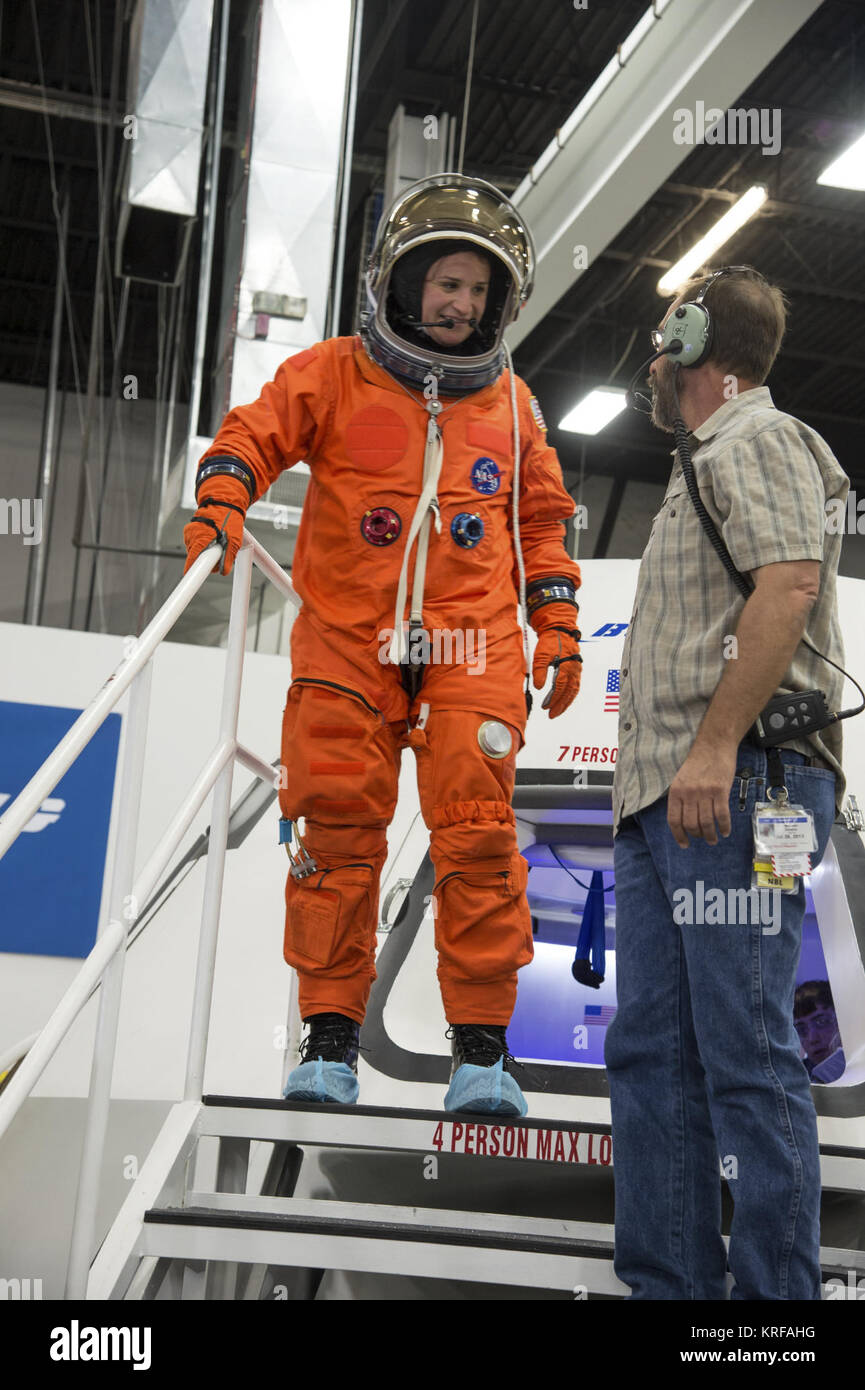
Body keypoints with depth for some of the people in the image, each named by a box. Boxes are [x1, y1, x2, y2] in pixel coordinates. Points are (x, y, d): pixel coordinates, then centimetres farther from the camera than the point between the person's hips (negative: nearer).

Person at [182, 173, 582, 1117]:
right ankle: (330, 1038, 7)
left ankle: (481, 1047, 1)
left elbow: (541, 521, 22)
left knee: (478, 835, -8)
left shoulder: (511, 405, 16)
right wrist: (218, 507, -18)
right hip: (347, 640, -1)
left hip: (471, 648, 1)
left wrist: (558, 624, 14)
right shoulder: (332, 376, 8)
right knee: (339, 831, -4)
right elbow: (252, 437, 2)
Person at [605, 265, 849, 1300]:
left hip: (739, 785, -10)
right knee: (650, 1050, 7)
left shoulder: (756, 439, 0)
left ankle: (776, 1287, -4)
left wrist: (714, 748, -24)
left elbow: (789, 585, -17)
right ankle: (667, 1284, 12)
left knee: (745, 1052, -10)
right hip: (666, 796, 10)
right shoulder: (703, 465, 29)